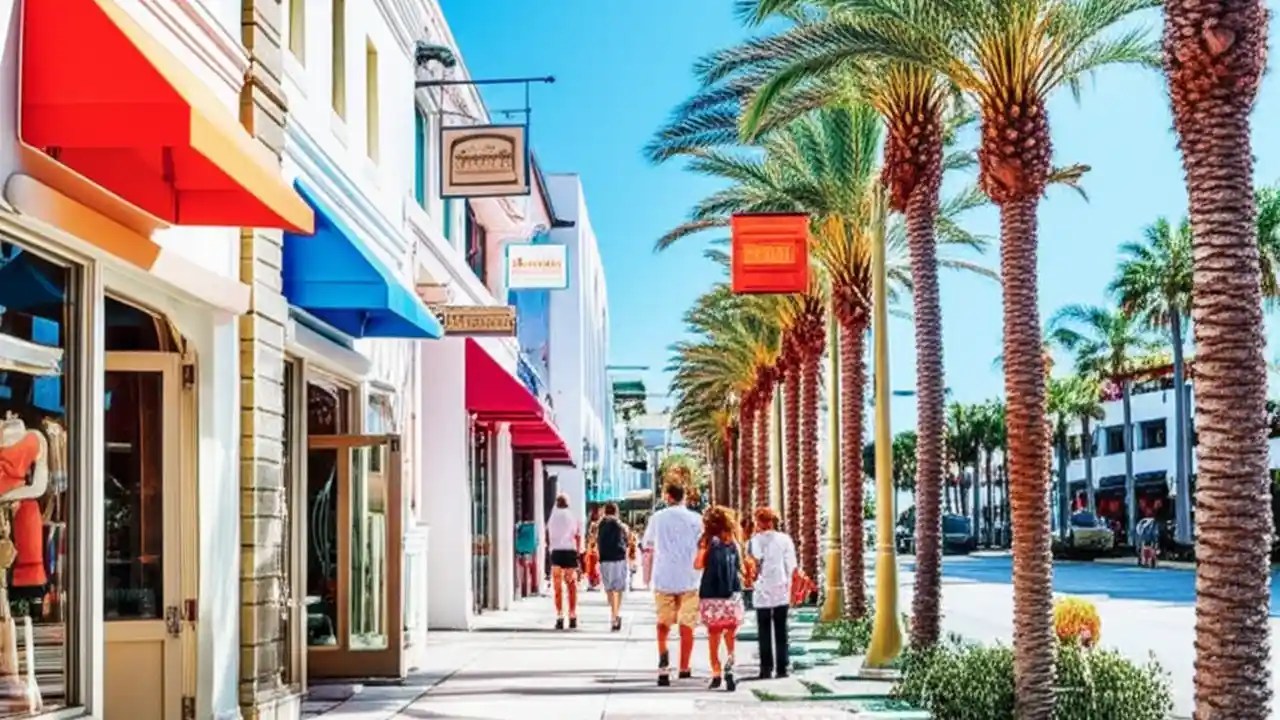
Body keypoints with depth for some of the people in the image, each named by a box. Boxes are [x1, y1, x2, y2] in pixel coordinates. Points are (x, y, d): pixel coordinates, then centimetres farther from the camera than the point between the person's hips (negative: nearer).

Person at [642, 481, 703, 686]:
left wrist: (647, 577, 11)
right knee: (686, 625, 8)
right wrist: (703, 576, 12)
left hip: (663, 578, 1)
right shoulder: (695, 519, 1)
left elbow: (648, 549, 3)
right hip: (689, 579, 0)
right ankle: (684, 668, 12)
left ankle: (663, 656, -15)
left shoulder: (657, 518, 3)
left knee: (663, 622, 11)